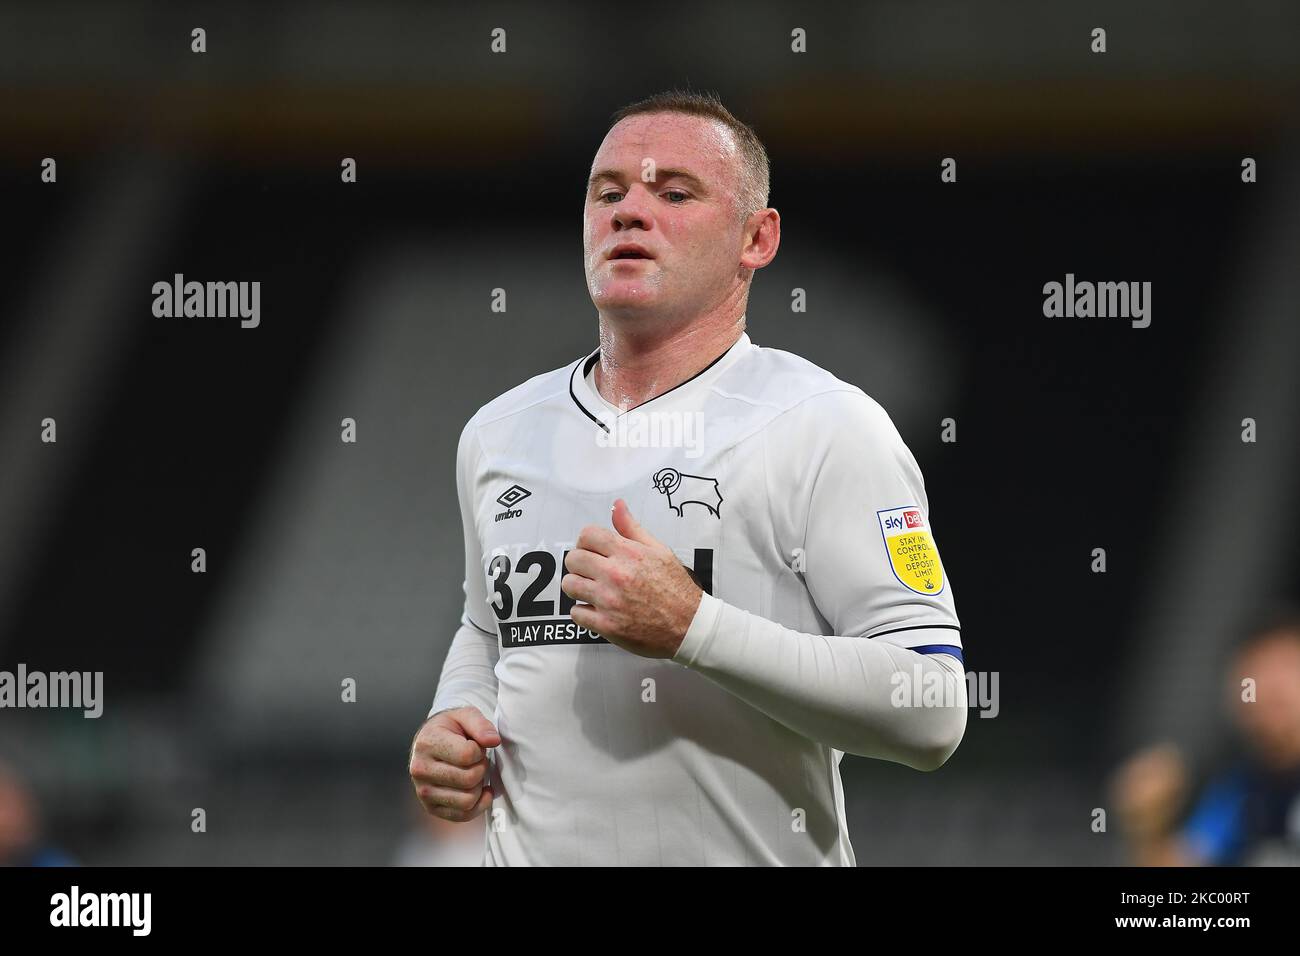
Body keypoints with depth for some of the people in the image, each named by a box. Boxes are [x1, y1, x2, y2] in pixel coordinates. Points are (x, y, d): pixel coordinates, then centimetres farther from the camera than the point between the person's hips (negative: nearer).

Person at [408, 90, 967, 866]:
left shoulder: (830, 429, -11)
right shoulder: (499, 433, 8)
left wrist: (693, 627, -26)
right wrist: (454, 724, 3)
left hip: (750, 852, -5)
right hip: (531, 850, 5)